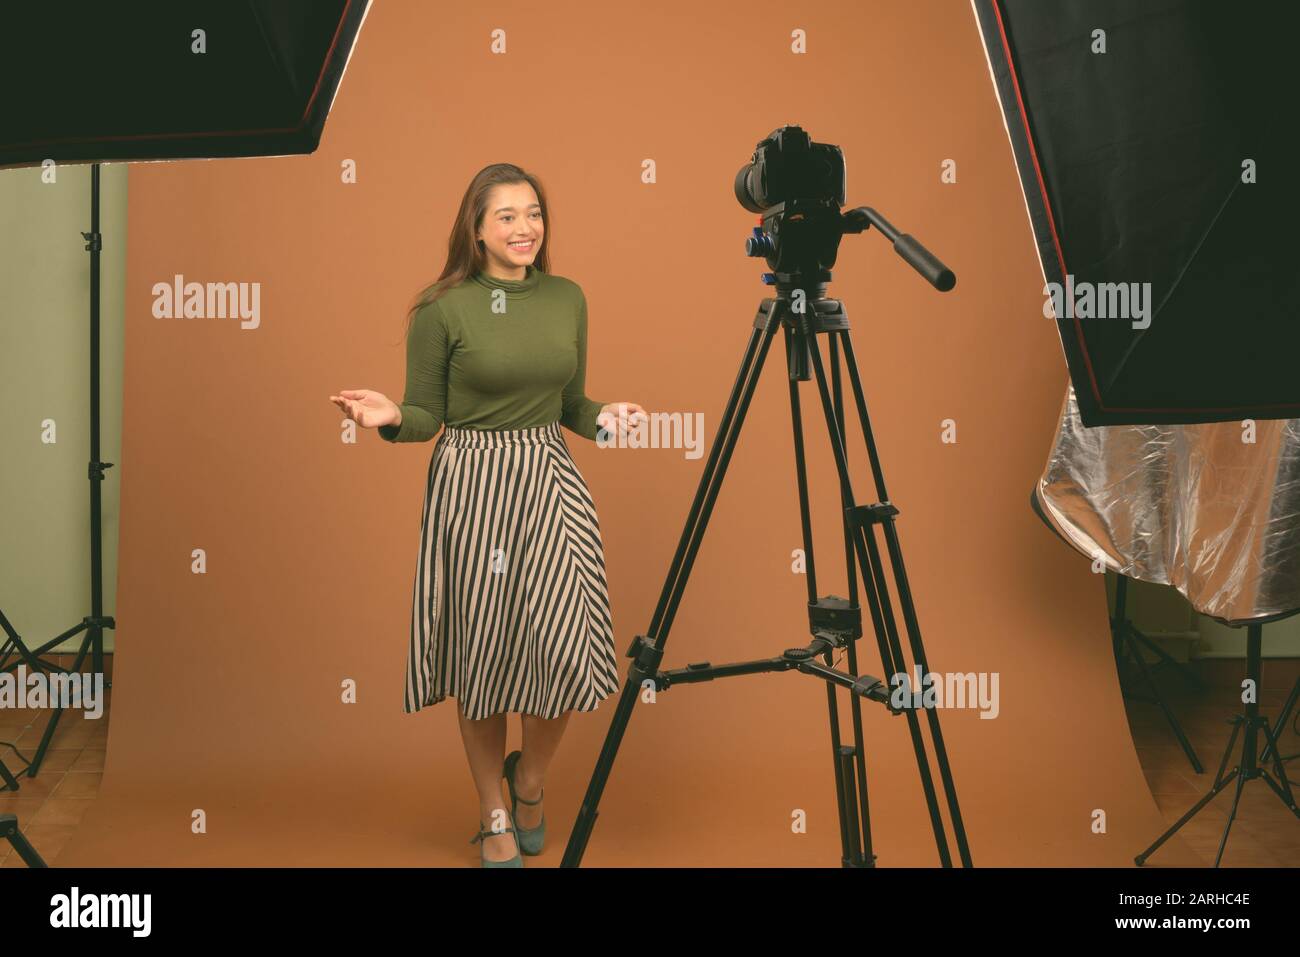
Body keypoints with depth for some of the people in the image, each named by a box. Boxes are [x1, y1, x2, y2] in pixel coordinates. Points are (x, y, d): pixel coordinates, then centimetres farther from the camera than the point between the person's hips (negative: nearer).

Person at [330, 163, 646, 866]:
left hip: (552, 484, 3)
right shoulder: (442, 309, -6)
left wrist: (605, 417, -5)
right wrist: (391, 418, -22)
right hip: (471, 488, -3)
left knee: (565, 646, -7)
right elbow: (427, 416, -1)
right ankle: (495, 817, 24)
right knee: (483, 655, 5)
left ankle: (530, 780, 23)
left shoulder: (567, 298, 7)